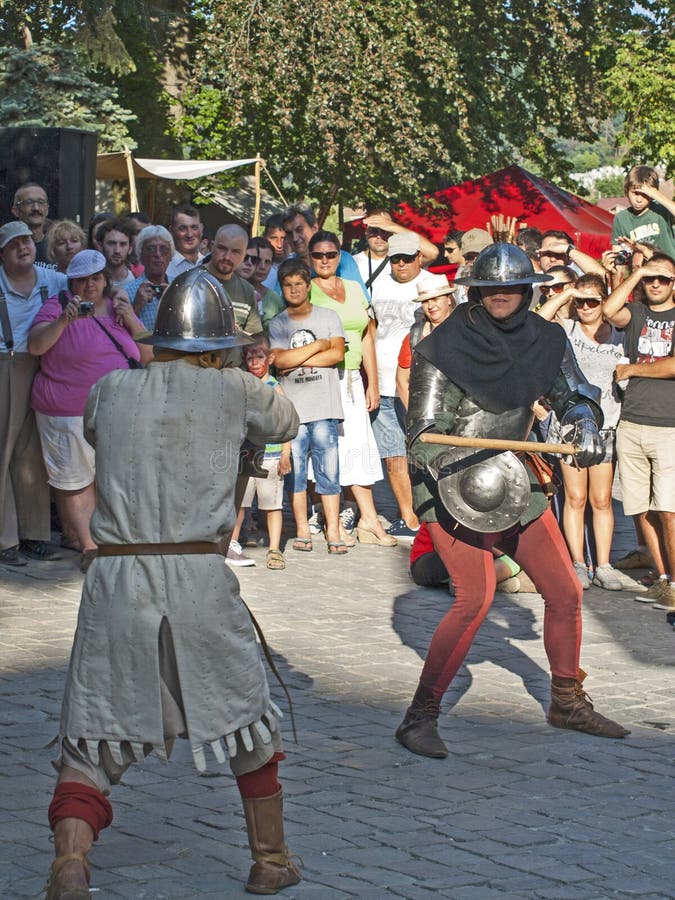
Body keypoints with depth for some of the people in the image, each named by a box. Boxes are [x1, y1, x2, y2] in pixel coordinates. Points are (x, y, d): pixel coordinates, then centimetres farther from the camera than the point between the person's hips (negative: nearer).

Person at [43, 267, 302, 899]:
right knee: (247, 719, 20)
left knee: (92, 740, 6)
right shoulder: (233, 390, 3)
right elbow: (286, 423, 22)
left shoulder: (110, 390, 9)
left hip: (115, 580, 1)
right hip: (198, 582, -1)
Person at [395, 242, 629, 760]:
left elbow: (574, 393, 6)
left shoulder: (544, 339, 4)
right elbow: (423, 433, -13)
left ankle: (568, 701, 30)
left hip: (512, 484, 6)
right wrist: (460, 473, -28)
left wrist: (584, 423, -18)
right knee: (476, 596, -21)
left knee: (565, 591, 10)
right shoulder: (444, 347, -12)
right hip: (452, 487, -6)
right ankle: (421, 717, -15)